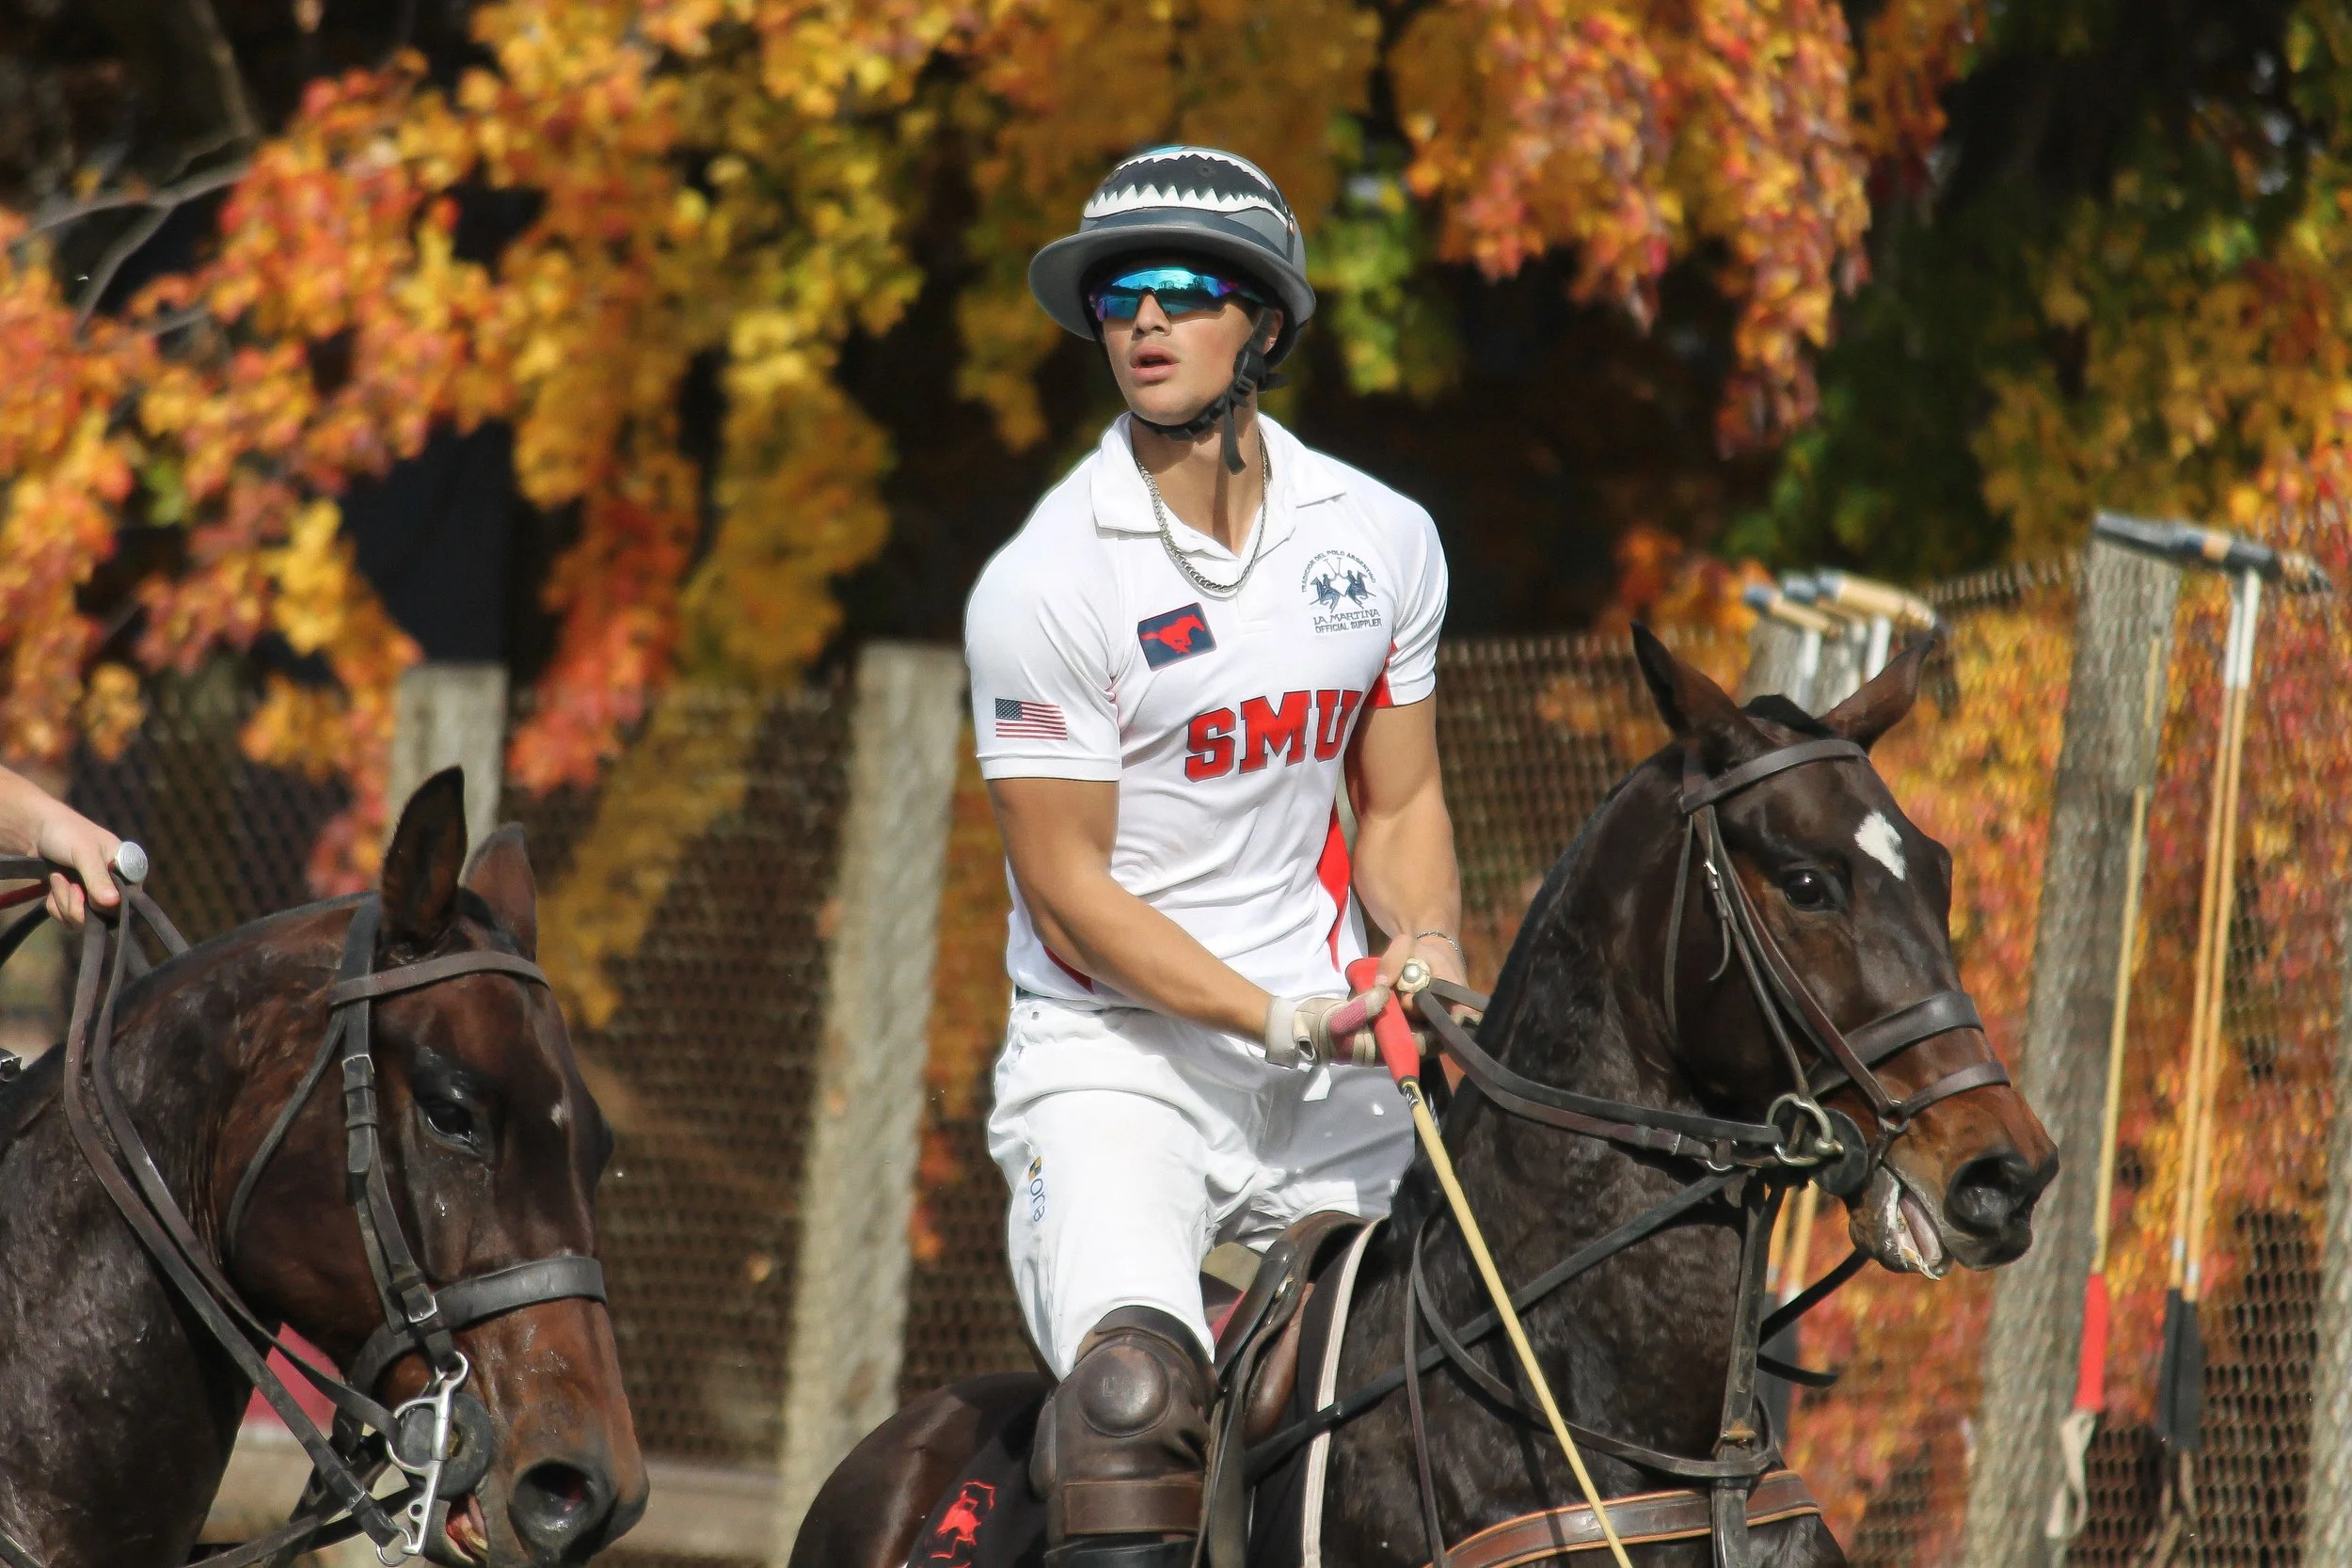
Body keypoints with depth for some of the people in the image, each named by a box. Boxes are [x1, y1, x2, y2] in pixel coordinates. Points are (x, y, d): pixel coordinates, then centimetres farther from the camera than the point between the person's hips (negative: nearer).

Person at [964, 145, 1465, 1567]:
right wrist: (1283, 1021, -18)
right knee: (1136, 1388, -28)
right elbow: (1072, 900, -10)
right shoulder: (1047, 582, -10)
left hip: (1332, 1052, 5)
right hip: (1116, 1059, -5)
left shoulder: (1382, 540, 5)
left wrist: (1431, 950, -7)